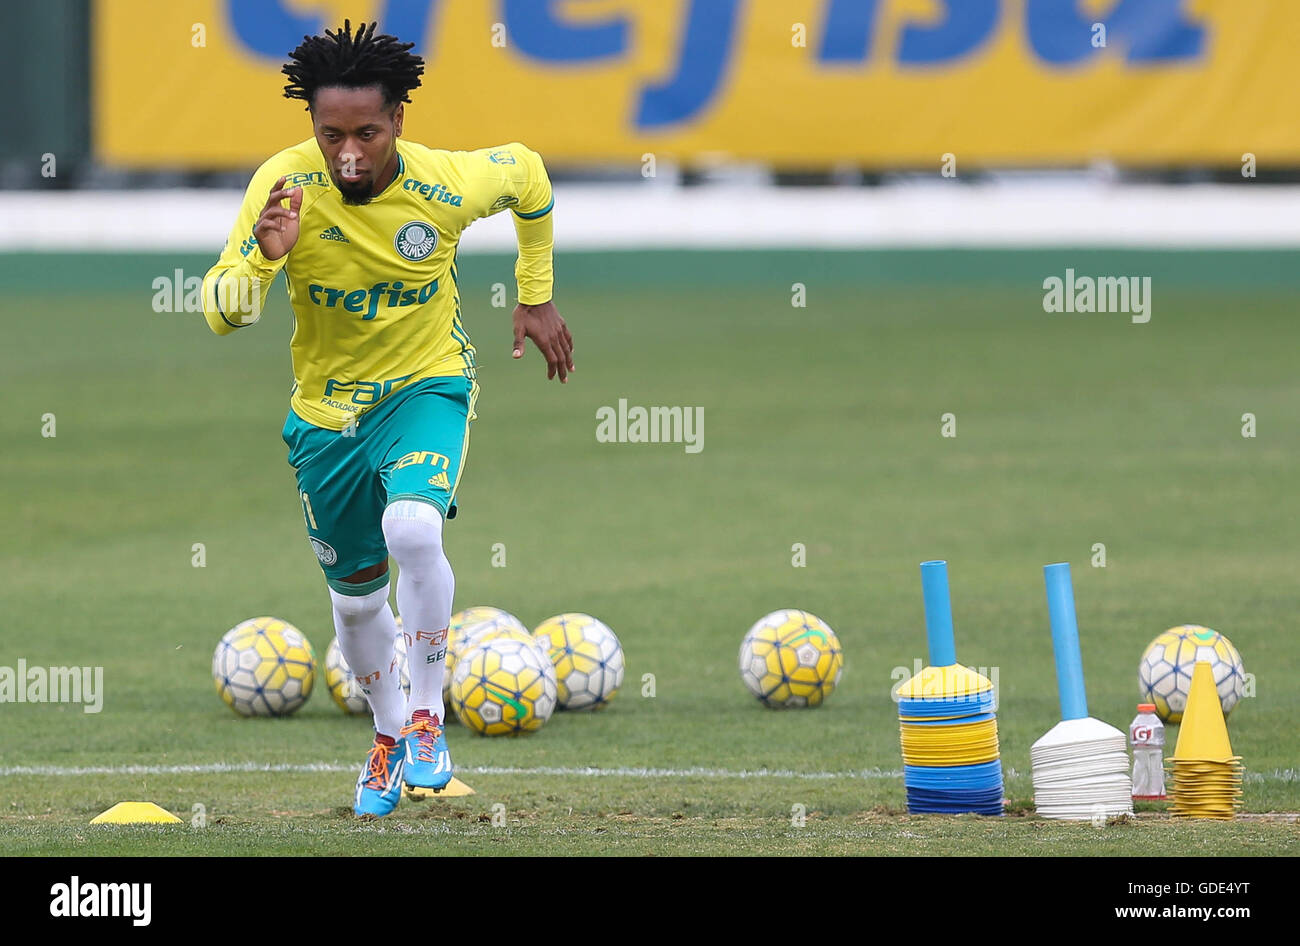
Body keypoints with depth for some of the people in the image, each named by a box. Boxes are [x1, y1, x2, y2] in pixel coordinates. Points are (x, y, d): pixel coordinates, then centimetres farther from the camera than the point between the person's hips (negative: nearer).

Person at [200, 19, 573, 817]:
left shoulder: (447, 185, -21)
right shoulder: (285, 186, -22)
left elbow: (527, 172, 3)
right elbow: (222, 313, -23)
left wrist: (538, 297, 8)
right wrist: (265, 257, -44)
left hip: (428, 385, -2)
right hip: (327, 408, 2)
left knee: (412, 530, -31)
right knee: (356, 594, 15)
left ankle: (428, 714, -11)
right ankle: (389, 736, 44)